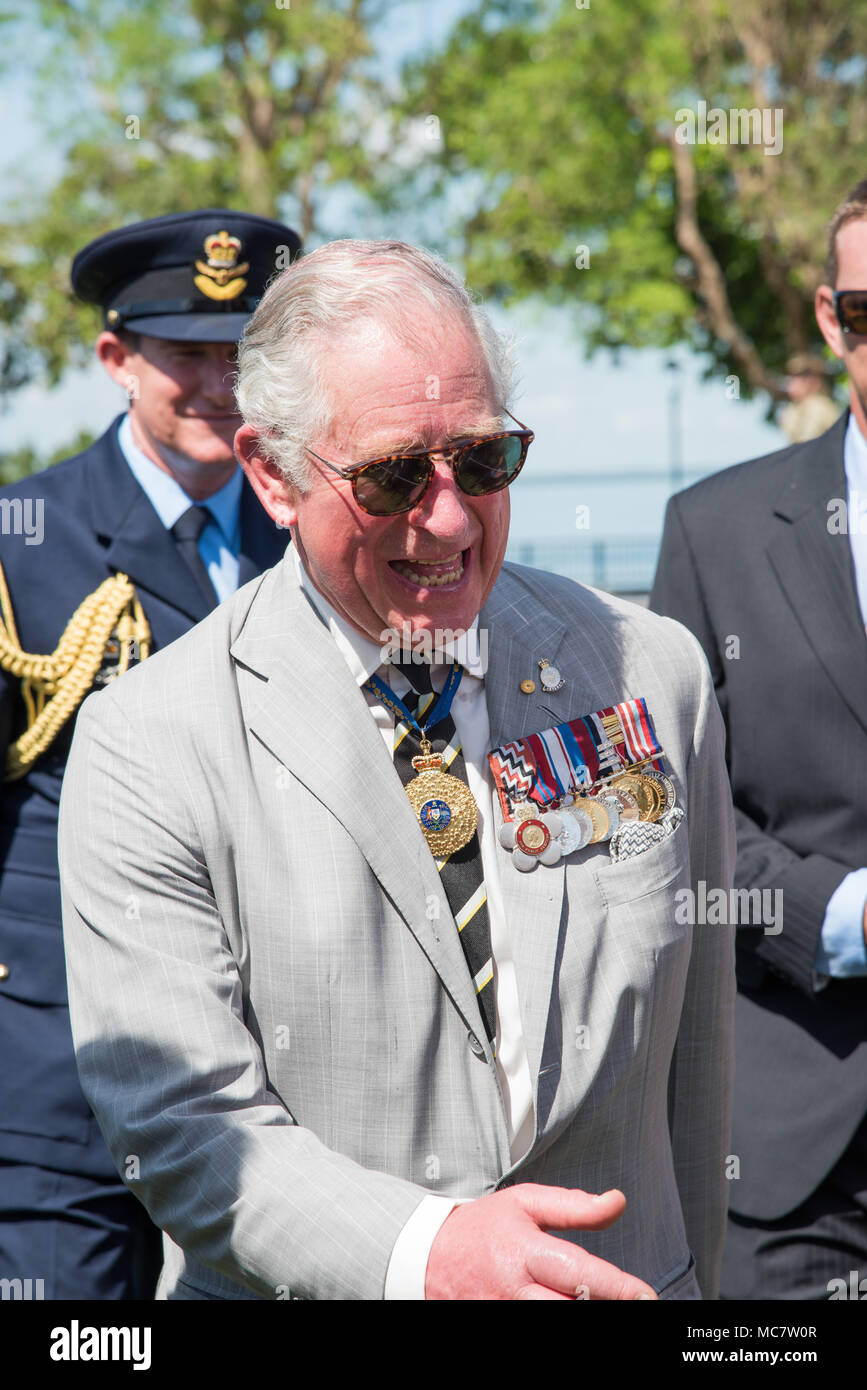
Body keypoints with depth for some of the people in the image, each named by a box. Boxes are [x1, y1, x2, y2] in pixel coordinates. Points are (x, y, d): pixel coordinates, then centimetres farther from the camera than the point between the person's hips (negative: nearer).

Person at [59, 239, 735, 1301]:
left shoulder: (654, 674, -4)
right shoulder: (144, 747, -14)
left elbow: (691, 1053, 1)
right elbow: (182, 1128, -19)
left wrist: (683, 1279, 1)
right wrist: (427, 1252, -32)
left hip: (620, 1280, 3)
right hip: (299, 1295, -2)